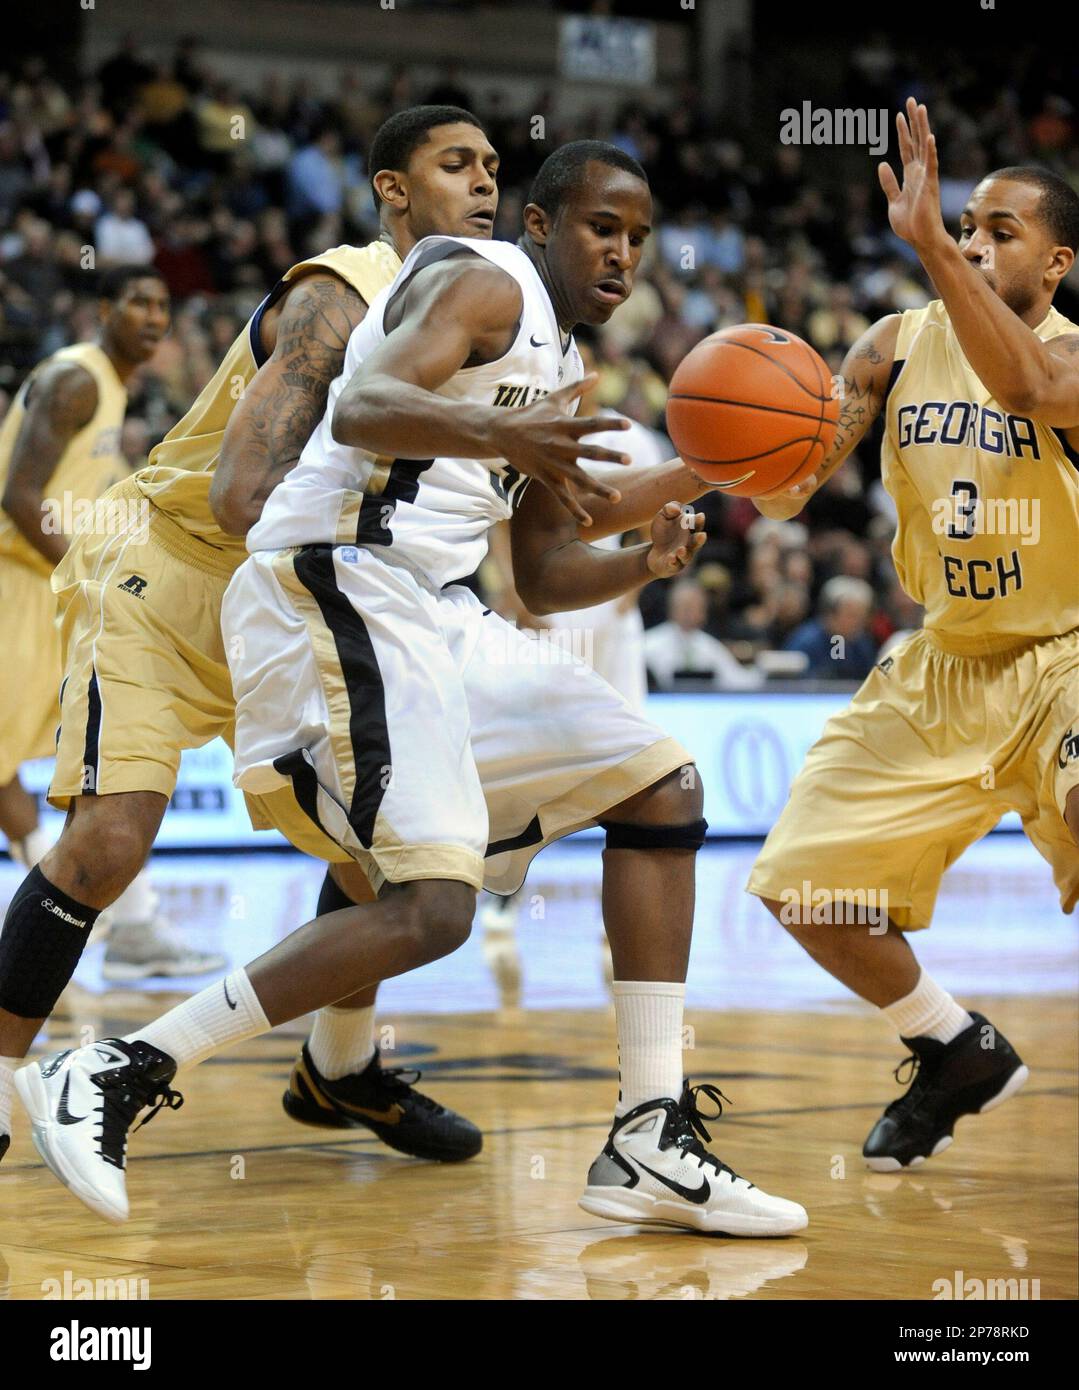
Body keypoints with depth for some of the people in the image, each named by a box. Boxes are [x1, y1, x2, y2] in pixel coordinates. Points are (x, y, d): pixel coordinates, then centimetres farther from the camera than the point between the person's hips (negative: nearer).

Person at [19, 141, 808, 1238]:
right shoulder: (482, 283, -5)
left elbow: (541, 576, 28)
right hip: (340, 590, -10)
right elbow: (361, 409, -24)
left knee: (659, 785, 8)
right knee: (429, 910, -22)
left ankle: (651, 1143, 6)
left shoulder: (556, 366, 24)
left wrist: (645, 562, 7)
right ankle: (113, 1079, -16)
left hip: (431, 614, 10)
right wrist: (492, 433, -43)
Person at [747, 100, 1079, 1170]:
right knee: (800, 883, 2)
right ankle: (959, 1055, 26)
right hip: (944, 664, 6)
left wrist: (927, 244, -44)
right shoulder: (899, 343, 0)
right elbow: (791, 490, -2)